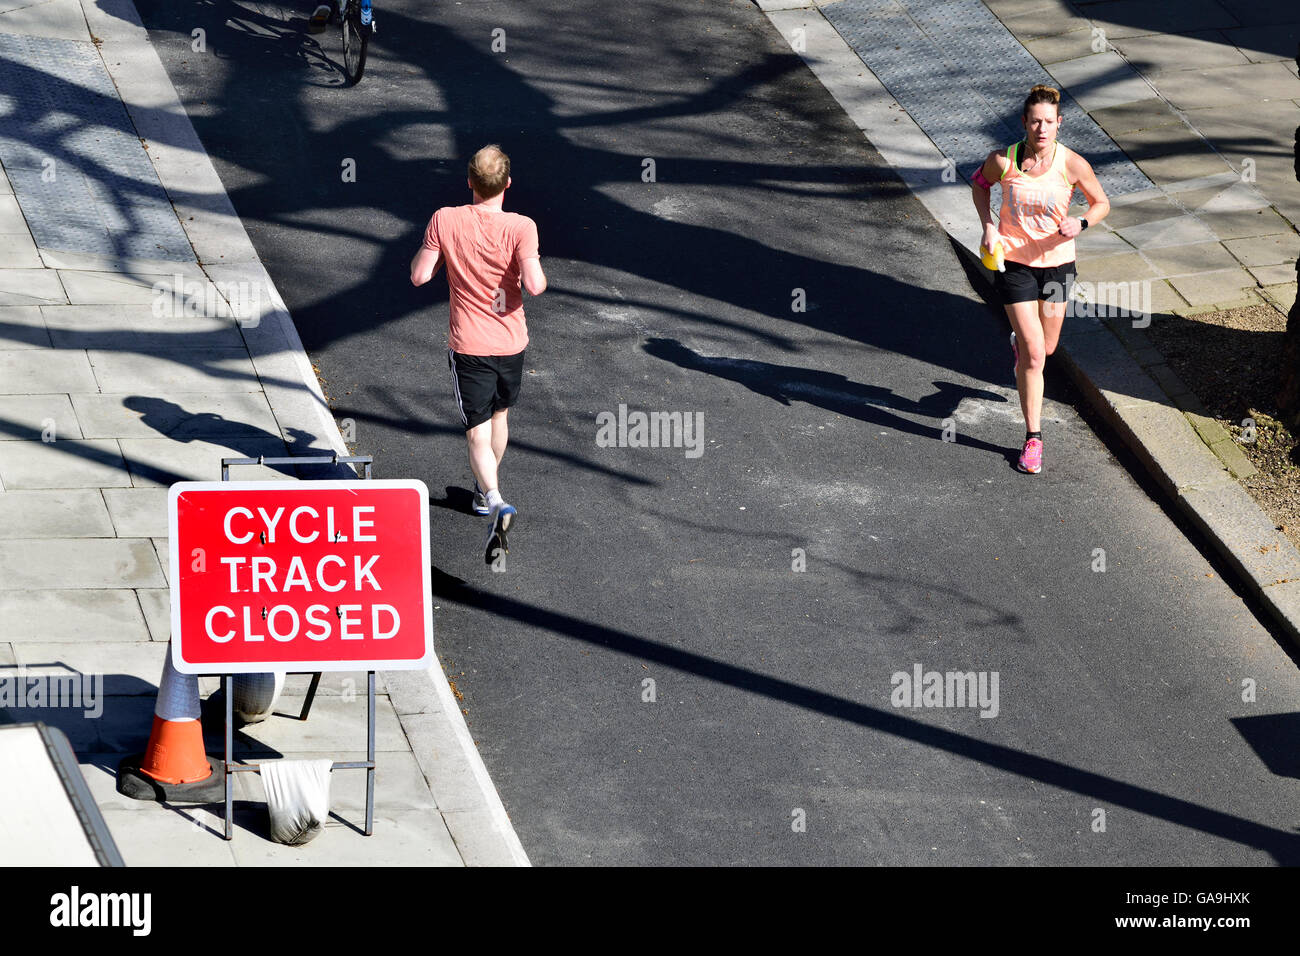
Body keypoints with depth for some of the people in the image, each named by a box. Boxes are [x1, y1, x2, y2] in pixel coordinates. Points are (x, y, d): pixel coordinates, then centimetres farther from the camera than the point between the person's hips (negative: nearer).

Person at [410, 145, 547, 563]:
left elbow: (419, 275, -5)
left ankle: (497, 504, -25)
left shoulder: (445, 220, -11)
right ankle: (485, 491, 46)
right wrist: (541, 276, -2)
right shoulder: (521, 227, -15)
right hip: (512, 341, 1)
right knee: (499, 414, 27)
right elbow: (534, 285, -24)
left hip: (469, 346, -1)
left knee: (478, 435, -1)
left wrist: (425, 249, 14)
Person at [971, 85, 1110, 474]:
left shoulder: (1072, 164, -15)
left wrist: (1081, 223, -22)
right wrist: (988, 226, -6)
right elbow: (979, 183, 7)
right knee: (1033, 354, -8)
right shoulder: (1004, 161, -15)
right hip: (1014, 262, -2)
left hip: (1057, 262, 2)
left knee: (1045, 348, 17)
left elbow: (1101, 203, -1)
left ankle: (1019, 342, 56)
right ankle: (1033, 438, 4)